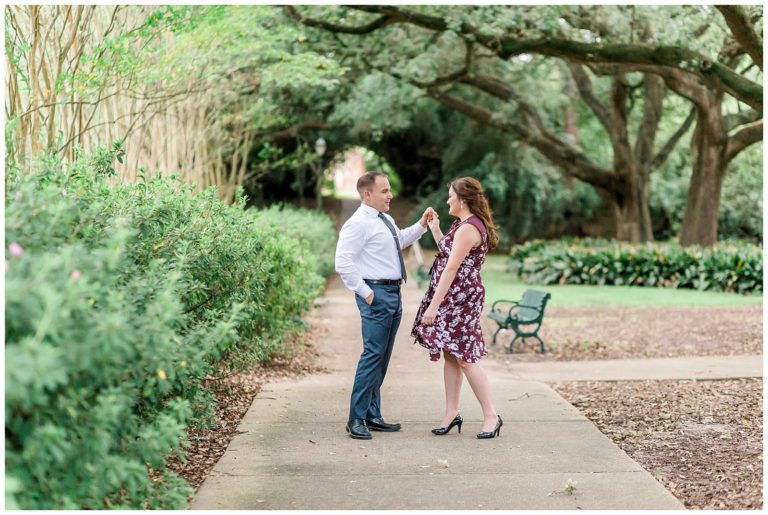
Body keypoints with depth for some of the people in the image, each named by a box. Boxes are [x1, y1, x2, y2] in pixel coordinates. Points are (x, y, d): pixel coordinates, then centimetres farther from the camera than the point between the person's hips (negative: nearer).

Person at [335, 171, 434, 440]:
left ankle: (372, 415, 19)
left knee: (383, 357, 12)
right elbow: (343, 263, -19)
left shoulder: (385, 220, 16)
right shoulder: (358, 224, -14)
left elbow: (400, 240, 36)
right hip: (376, 294, -10)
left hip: (393, 292, 10)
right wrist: (365, 292, -17)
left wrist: (421, 225, 24)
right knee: (373, 354, -11)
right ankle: (356, 420, -6)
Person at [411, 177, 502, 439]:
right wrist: (435, 230, 17)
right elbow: (448, 255, 16)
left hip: (460, 299, -10)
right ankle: (452, 413, 17)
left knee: (464, 358, -6)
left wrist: (434, 305, -21)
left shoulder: (468, 228, -17)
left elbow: (451, 269, -21)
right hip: (453, 299, 10)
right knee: (451, 355, 11)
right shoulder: (466, 224, 15)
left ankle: (491, 415, 1)